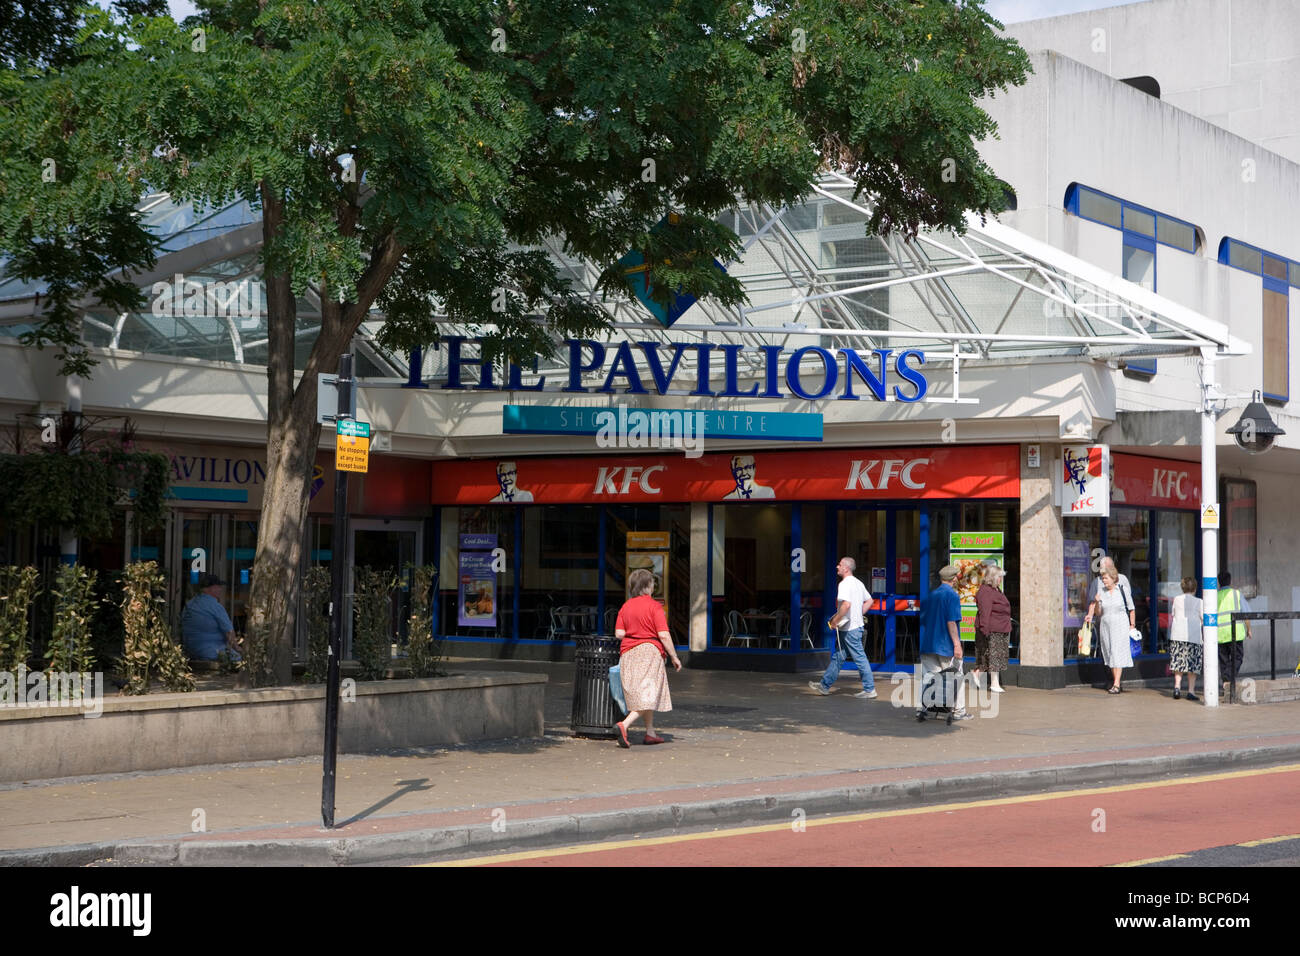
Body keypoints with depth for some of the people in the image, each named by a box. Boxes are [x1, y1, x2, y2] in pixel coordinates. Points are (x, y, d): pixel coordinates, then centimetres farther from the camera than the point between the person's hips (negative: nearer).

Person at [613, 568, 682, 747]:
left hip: (628, 653, 6)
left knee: (637, 694, 16)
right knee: (647, 697, -6)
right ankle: (624, 725, -25)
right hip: (649, 651, -6)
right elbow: (664, 635, -13)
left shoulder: (625, 607, 6)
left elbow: (619, 633, -1)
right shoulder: (654, 606, -9)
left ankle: (650, 733, 21)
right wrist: (674, 656, -5)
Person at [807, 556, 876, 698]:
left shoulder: (845, 584, -17)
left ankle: (869, 690, -2)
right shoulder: (858, 583, 13)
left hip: (849, 628, -10)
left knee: (859, 657, -5)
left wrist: (835, 620, -20)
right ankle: (825, 685, 21)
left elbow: (846, 604, -30)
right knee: (837, 656, 14)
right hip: (856, 625, 10)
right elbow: (869, 601, 20)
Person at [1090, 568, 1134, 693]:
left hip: (1121, 626, -4)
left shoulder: (1123, 590, -2)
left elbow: (1131, 609, 5)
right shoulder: (1101, 591, 6)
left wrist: (1132, 625, 0)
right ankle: (1114, 681, 16)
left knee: (1117, 653, -12)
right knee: (1109, 654, 7)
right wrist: (1096, 602, -10)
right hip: (1106, 625, 4)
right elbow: (1098, 613, 8)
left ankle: (1116, 685, -17)